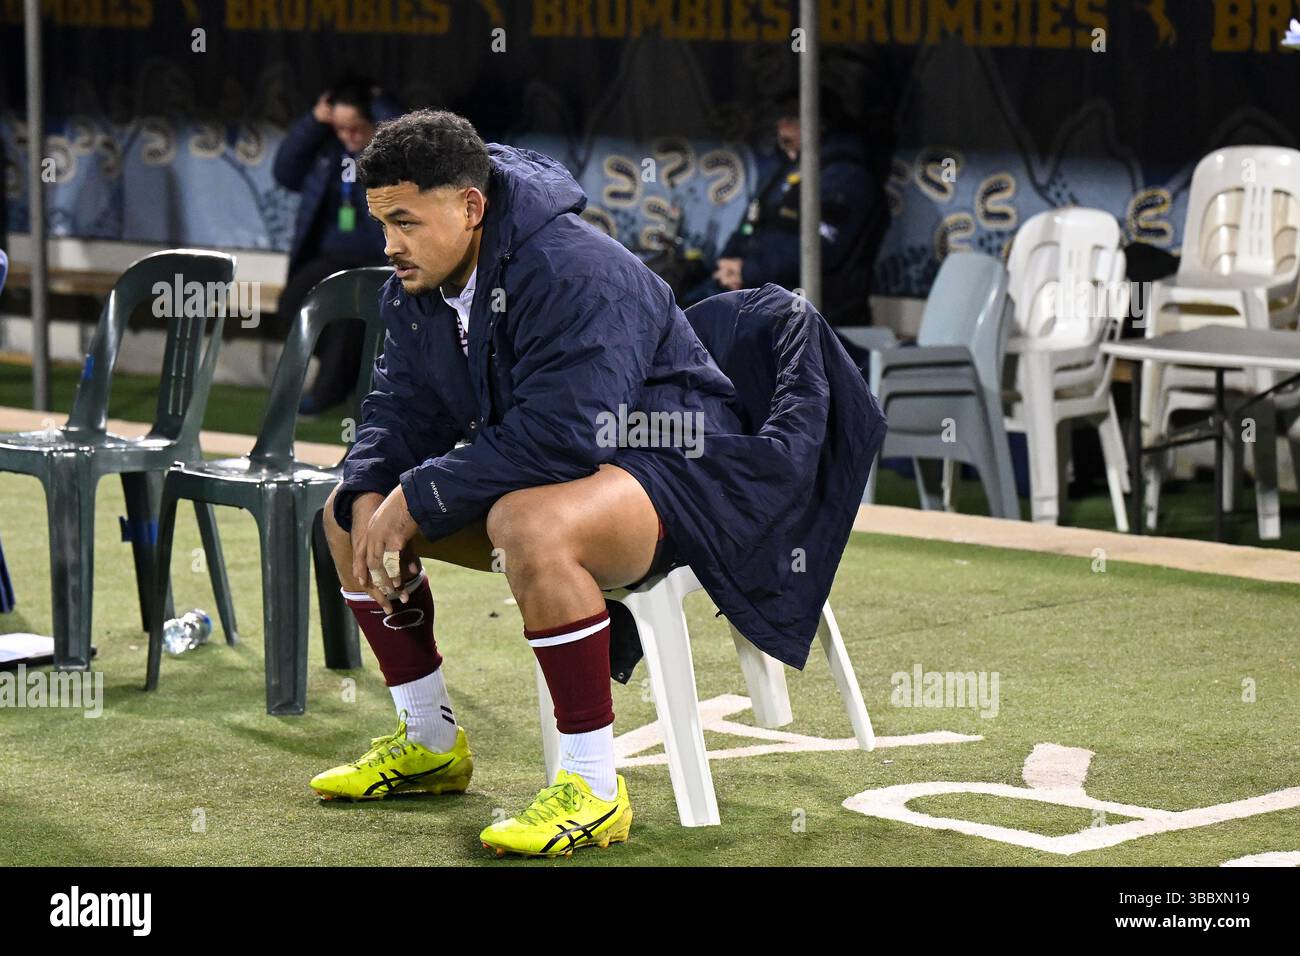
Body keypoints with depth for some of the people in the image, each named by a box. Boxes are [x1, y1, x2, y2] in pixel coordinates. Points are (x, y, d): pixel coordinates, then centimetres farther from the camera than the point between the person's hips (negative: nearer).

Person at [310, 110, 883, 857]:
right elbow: (404, 407, 7)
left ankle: (597, 788, -30)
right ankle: (431, 741, 17)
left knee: (529, 524, -41)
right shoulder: (417, 288, 1)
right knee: (348, 512, 7)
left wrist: (419, 497, -28)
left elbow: (555, 440, -34)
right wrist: (372, 496, -15)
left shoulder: (577, 275, -27)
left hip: (674, 468, -10)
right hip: (546, 471, 10)